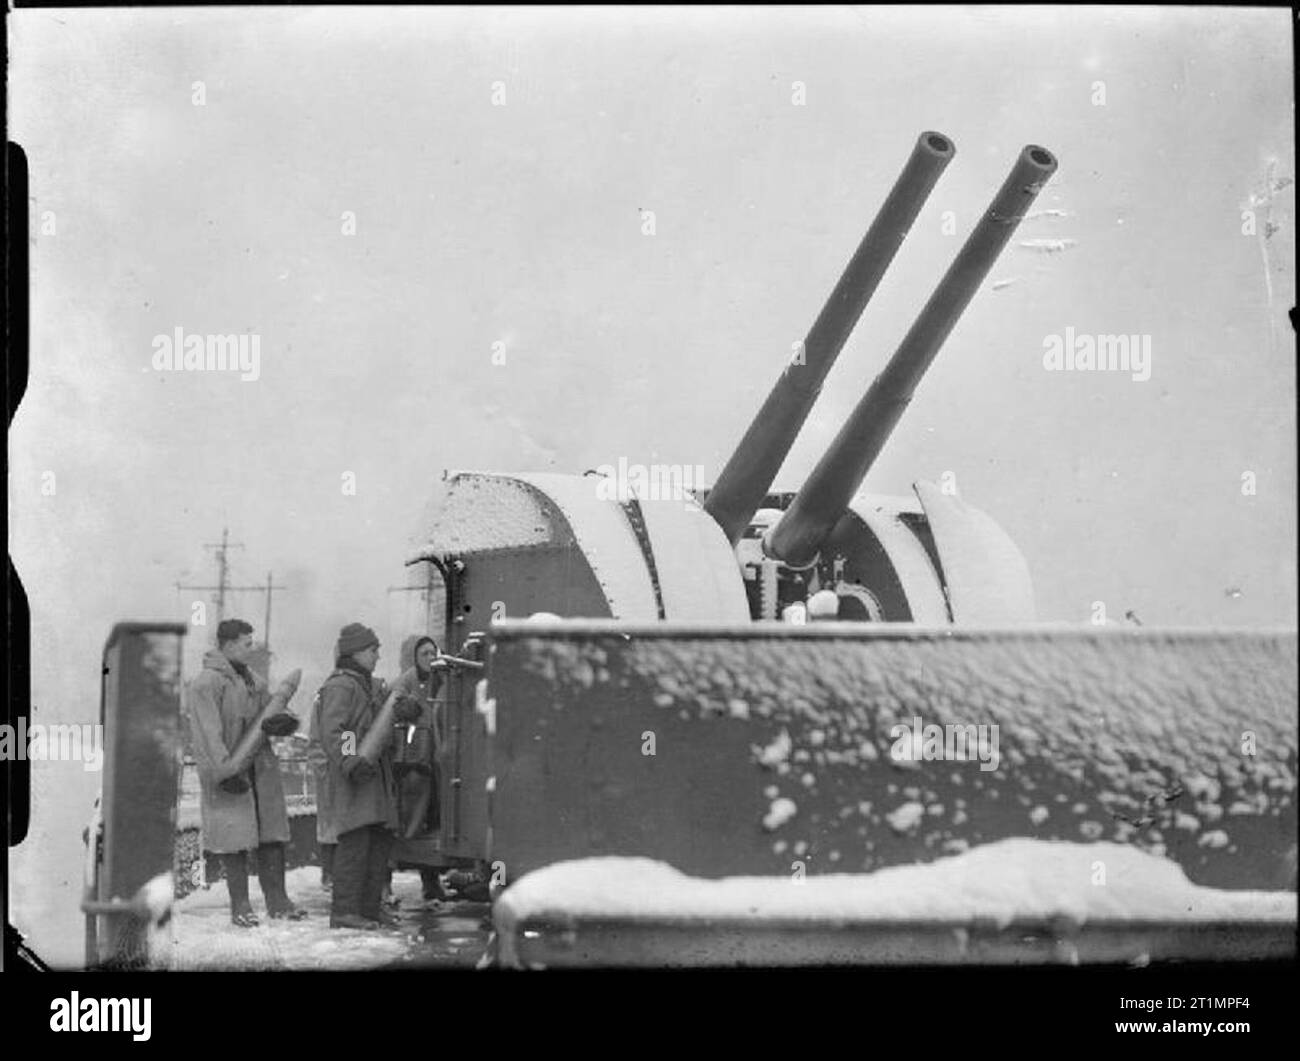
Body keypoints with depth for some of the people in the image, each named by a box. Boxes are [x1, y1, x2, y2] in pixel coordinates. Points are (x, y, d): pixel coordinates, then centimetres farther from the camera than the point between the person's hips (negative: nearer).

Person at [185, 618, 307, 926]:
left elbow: (274, 714, 14)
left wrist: (281, 721, -11)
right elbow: (207, 733, -19)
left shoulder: (254, 681, 17)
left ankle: (277, 900, 17)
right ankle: (240, 905, 6)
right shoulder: (206, 683, -11)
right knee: (235, 839, -3)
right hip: (229, 777, -8)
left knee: (272, 835, 9)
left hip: (262, 771, 8)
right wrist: (223, 770, -27)